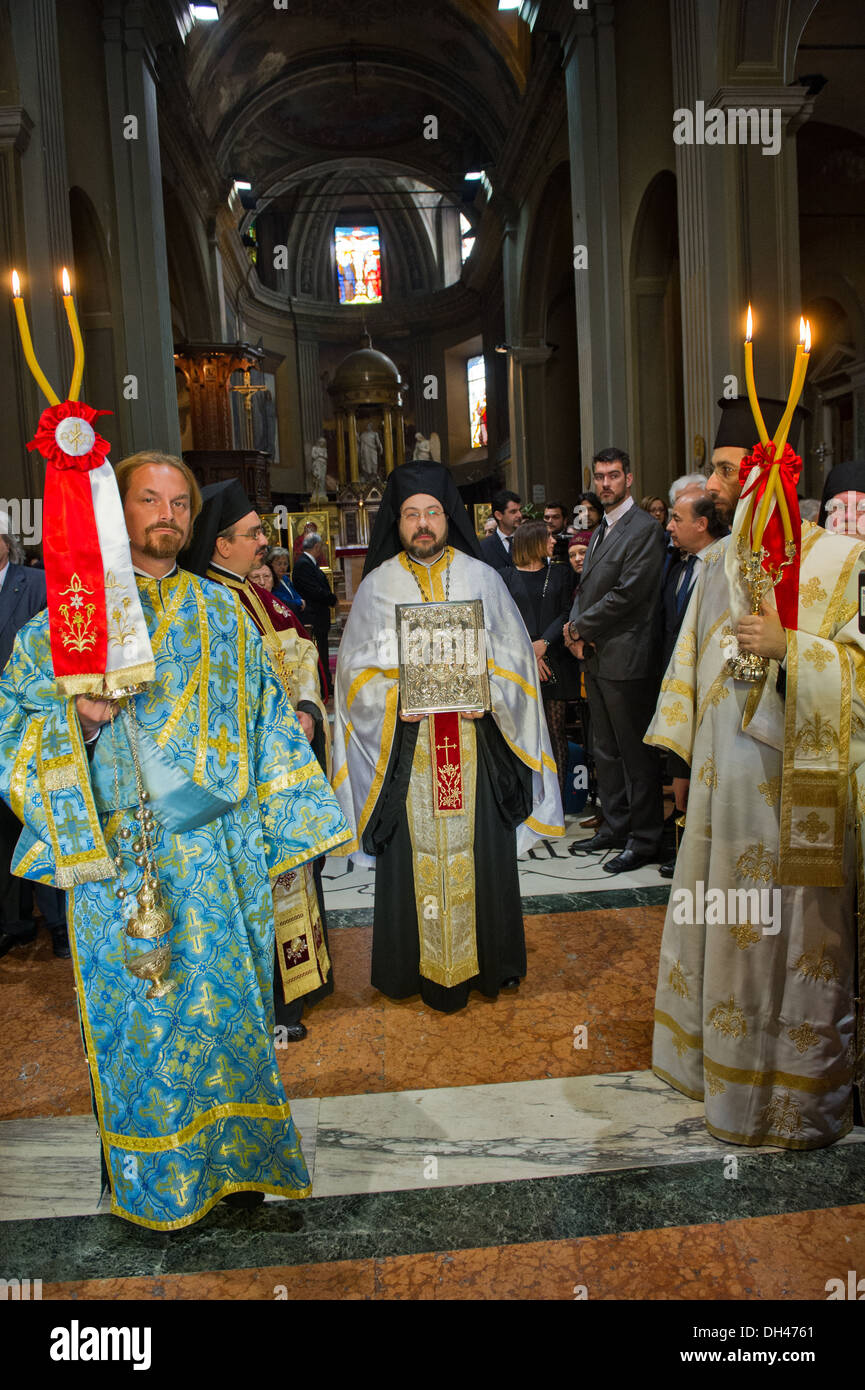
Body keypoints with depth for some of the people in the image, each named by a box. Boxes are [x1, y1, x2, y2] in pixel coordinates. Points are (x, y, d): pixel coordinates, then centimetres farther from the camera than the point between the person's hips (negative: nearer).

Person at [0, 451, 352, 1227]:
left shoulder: (223, 614, 10)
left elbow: (266, 723, 11)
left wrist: (287, 829, 8)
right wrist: (77, 716, -17)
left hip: (222, 853, 2)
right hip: (119, 857, -2)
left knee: (227, 1002, 8)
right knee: (140, 1013, 7)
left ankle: (232, 1156, 26)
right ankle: (154, 1177, 27)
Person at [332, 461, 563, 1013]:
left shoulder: (482, 578, 7)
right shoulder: (377, 586, 6)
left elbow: (515, 657, 7)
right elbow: (356, 670, 3)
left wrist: (487, 694, -11)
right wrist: (396, 700, -14)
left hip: (476, 744, 1)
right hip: (405, 747, 0)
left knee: (480, 851, 5)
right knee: (415, 857, 2)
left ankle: (487, 961, 21)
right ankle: (423, 965, 17)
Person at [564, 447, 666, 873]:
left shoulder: (644, 529, -12)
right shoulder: (600, 530, 17)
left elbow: (627, 594, -19)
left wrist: (580, 628, -10)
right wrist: (575, 627, -2)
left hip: (626, 659, -9)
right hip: (596, 658, 9)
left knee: (636, 754, 0)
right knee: (604, 752, 17)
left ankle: (644, 839, 11)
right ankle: (616, 826, 29)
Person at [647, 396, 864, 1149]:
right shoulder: (717, 559, 8)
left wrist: (789, 647, -25)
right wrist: (679, 760, 15)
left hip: (794, 791, -6)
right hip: (720, 785, 6)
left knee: (790, 937, 6)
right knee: (724, 930, 17)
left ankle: (800, 1092, 27)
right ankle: (723, 1062, 38)